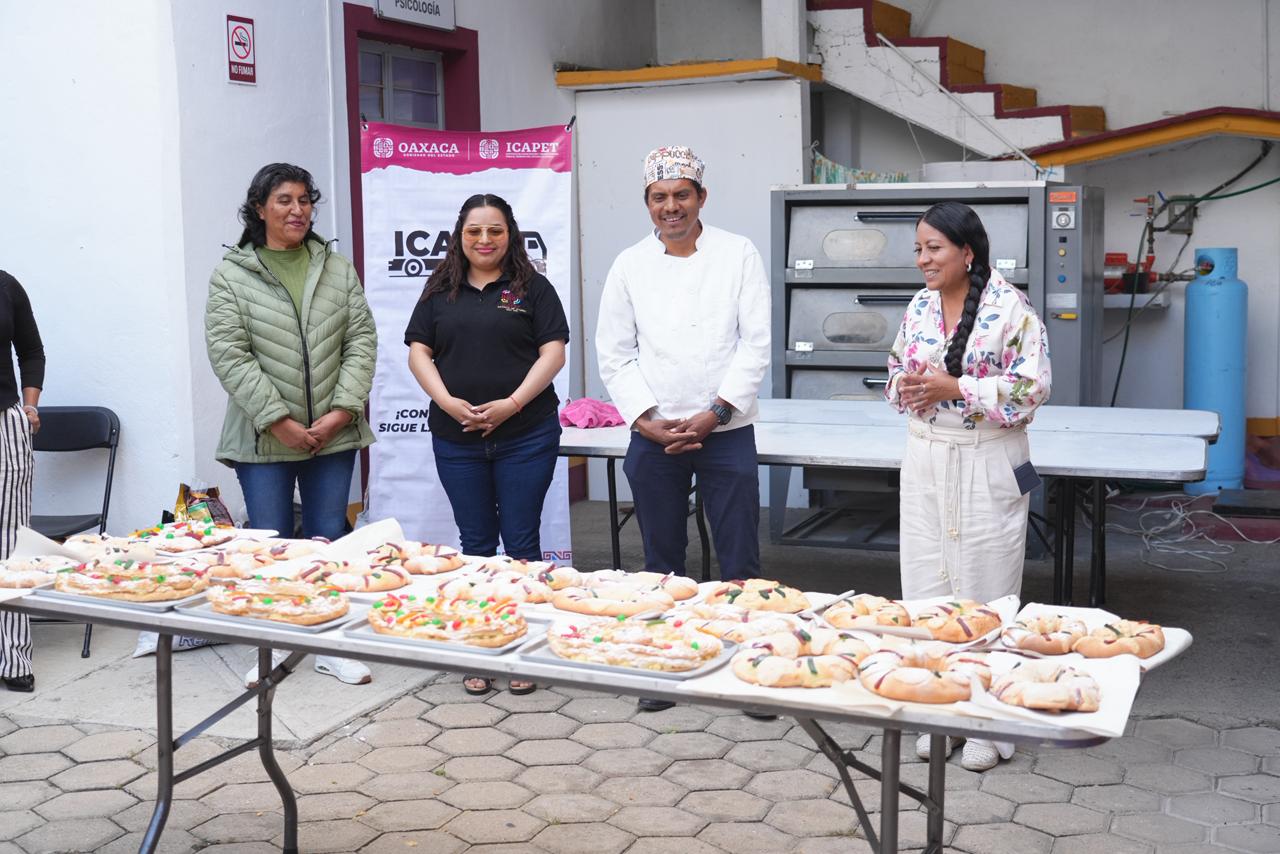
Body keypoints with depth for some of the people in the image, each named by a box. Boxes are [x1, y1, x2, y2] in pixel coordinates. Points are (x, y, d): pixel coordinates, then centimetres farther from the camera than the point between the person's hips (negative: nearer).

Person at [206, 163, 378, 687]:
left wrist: (341, 411, -8)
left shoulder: (338, 270, 8)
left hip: (333, 433, 2)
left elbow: (361, 340, 4)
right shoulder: (231, 275, -1)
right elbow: (229, 355, -8)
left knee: (329, 540, 8)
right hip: (262, 438, -2)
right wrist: (279, 421, -14)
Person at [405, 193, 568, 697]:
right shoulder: (439, 292, 11)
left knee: (520, 541, 2)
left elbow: (554, 352, -3)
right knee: (475, 542, 10)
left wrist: (512, 403, -14)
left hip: (525, 435, -2)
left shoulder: (532, 288, 3)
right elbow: (418, 352, 7)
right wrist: (448, 401, -10)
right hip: (456, 438, 3)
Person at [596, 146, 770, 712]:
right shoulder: (631, 265, 6)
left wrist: (715, 413, -12)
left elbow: (756, 342, -4)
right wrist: (646, 419, -7)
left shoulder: (738, 255, 1)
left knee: (740, 560, 1)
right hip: (654, 435, 2)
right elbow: (614, 353, 5)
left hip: (724, 431, -2)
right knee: (662, 561, 11)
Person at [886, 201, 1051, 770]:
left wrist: (954, 388, -21)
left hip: (987, 466, -6)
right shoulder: (920, 306, 8)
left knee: (985, 592, 2)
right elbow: (897, 370, 16)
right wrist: (906, 387, -8)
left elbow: (1032, 387, -14)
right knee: (926, 586, 9)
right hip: (924, 461, 6)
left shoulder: (1010, 308, -11)